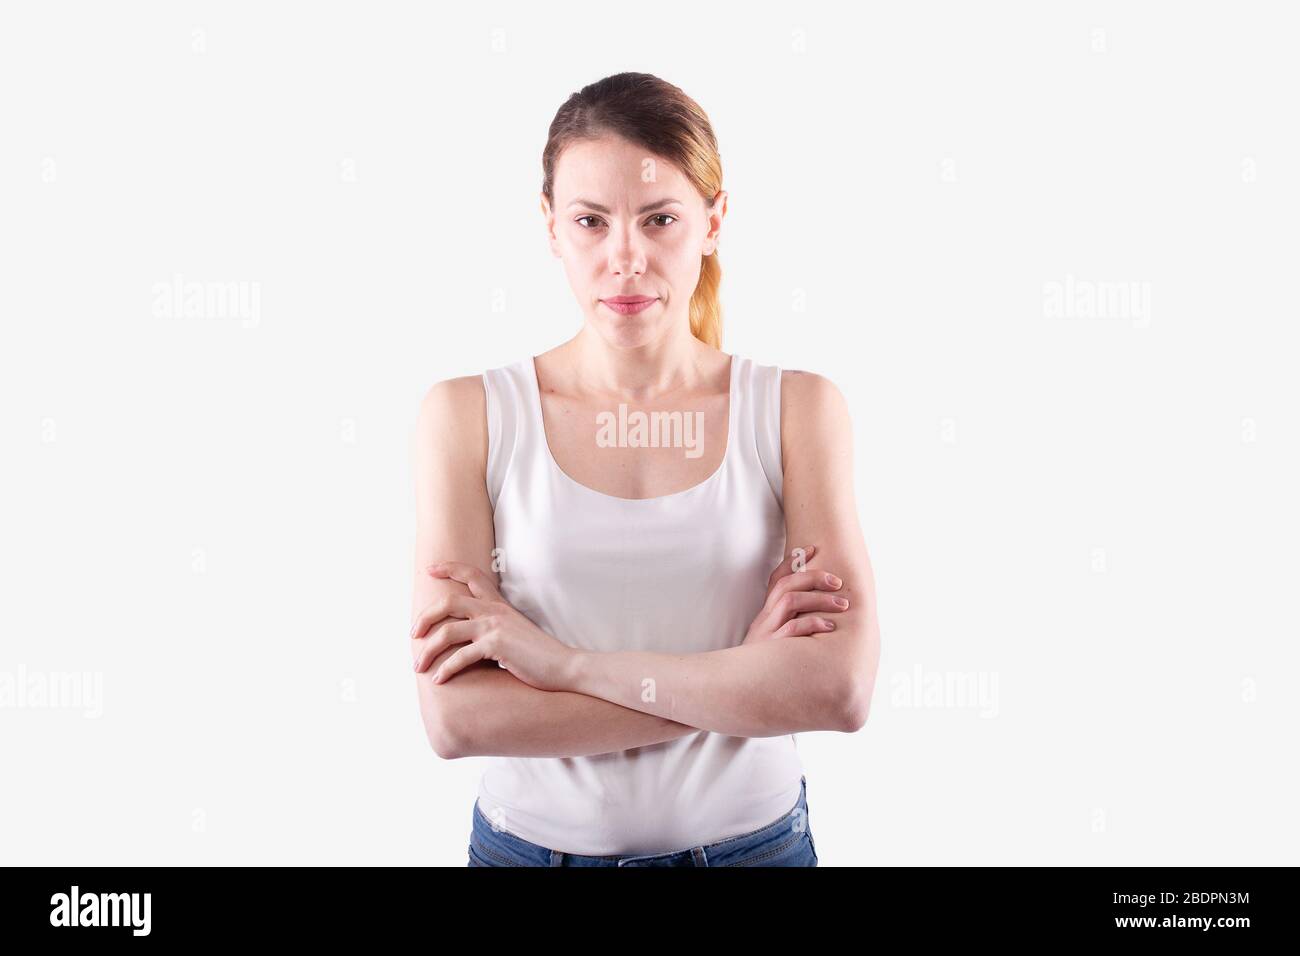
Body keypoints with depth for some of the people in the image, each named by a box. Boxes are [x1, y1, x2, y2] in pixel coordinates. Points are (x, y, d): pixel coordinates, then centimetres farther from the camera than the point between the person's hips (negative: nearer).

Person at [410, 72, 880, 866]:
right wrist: (746, 677, -19)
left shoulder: (799, 409, -8)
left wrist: (561, 660, -19)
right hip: (534, 839, 0)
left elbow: (843, 688, -18)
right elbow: (456, 716, -17)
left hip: (753, 838, 1)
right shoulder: (470, 415, -10)